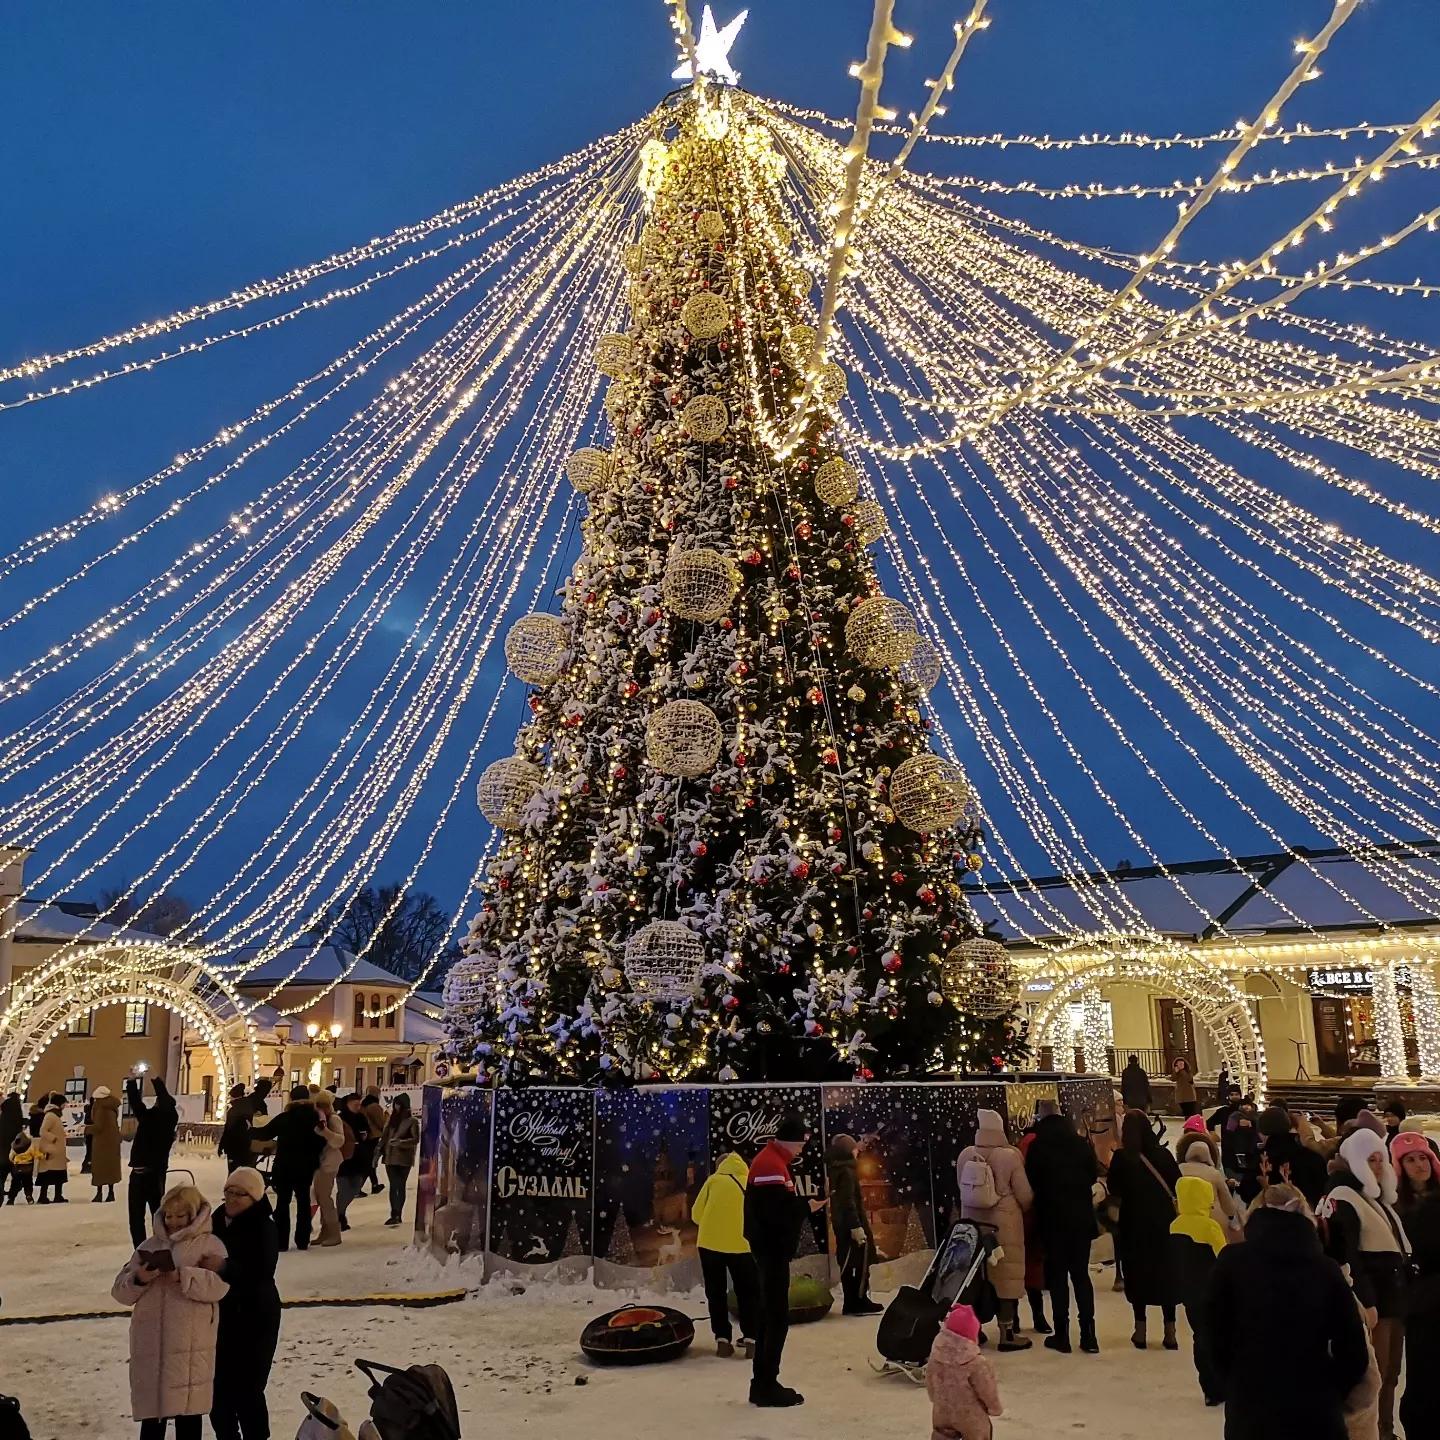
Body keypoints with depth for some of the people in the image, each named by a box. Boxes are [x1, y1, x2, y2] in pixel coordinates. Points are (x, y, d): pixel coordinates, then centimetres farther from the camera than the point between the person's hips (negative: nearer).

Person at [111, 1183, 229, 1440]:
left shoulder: (210, 1245, -1)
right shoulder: (150, 1246, 12)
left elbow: (218, 1286, -17)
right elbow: (121, 1291, 7)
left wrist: (182, 1276, -27)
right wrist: (138, 1279, -14)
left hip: (191, 1344, -4)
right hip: (151, 1343, 4)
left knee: (188, 1409, 4)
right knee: (152, 1408, 11)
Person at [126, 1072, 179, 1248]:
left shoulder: (149, 1118, -13)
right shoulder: (170, 1118, 1)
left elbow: (135, 1102, -19)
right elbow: (166, 1098, 10)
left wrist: (132, 1081, -11)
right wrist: (155, 1080, 14)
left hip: (140, 1174, -6)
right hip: (159, 1173, 6)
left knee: (137, 1217, -1)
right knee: (158, 1214, 14)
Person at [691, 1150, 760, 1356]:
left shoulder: (714, 1180, 8)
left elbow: (696, 1214, 7)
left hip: (710, 1243, 0)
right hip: (742, 1245, 0)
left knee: (716, 1293, 13)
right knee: (748, 1293, 14)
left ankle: (722, 1339, 9)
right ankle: (750, 1339, 4)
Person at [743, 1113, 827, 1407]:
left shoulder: (773, 1162, 16)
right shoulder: (771, 1166, -18)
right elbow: (777, 1211, -26)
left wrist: (803, 1204, 0)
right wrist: (806, 1207, -15)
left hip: (771, 1248, 11)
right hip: (772, 1249, -11)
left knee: (771, 1314, 15)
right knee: (777, 1317, -6)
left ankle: (762, 1383, 22)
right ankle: (767, 1385, 0)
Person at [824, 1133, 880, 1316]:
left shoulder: (835, 1170, 12)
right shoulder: (846, 1172, -16)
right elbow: (849, 1202, -23)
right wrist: (856, 1226, -26)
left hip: (842, 1225, 9)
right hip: (852, 1225, -9)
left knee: (847, 1263, 12)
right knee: (861, 1261, -3)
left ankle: (851, 1303, 18)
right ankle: (860, 1301, -1)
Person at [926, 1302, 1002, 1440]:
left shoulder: (936, 1355, -11)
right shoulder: (976, 1363, -29)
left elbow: (929, 1379, 3)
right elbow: (987, 1390, -17)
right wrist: (995, 1407, 3)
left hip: (942, 1412, 5)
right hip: (970, 1415, -5)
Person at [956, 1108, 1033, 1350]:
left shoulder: (966, 1155, -4)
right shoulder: (1010, 1156, -15)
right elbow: (1025, 1194, -8)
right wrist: (1023, 1209, 14)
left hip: (972, 1221, 4)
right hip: (1004, 1223, -4)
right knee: (1006, 1274, 6)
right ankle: (1007, 1333, 10)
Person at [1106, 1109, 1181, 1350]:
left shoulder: (1121, 1157, -12)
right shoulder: (1164, 1154, -7)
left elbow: (1114, 1190, -4)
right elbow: (1177, 1186, 0)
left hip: (1134, 1223, -2)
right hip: (1163, 1221, 2)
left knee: (1137, 1273, 10)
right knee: (1166, 1273, 12)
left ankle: (1140, 1330, 13)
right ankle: (1170, 1332, 14)